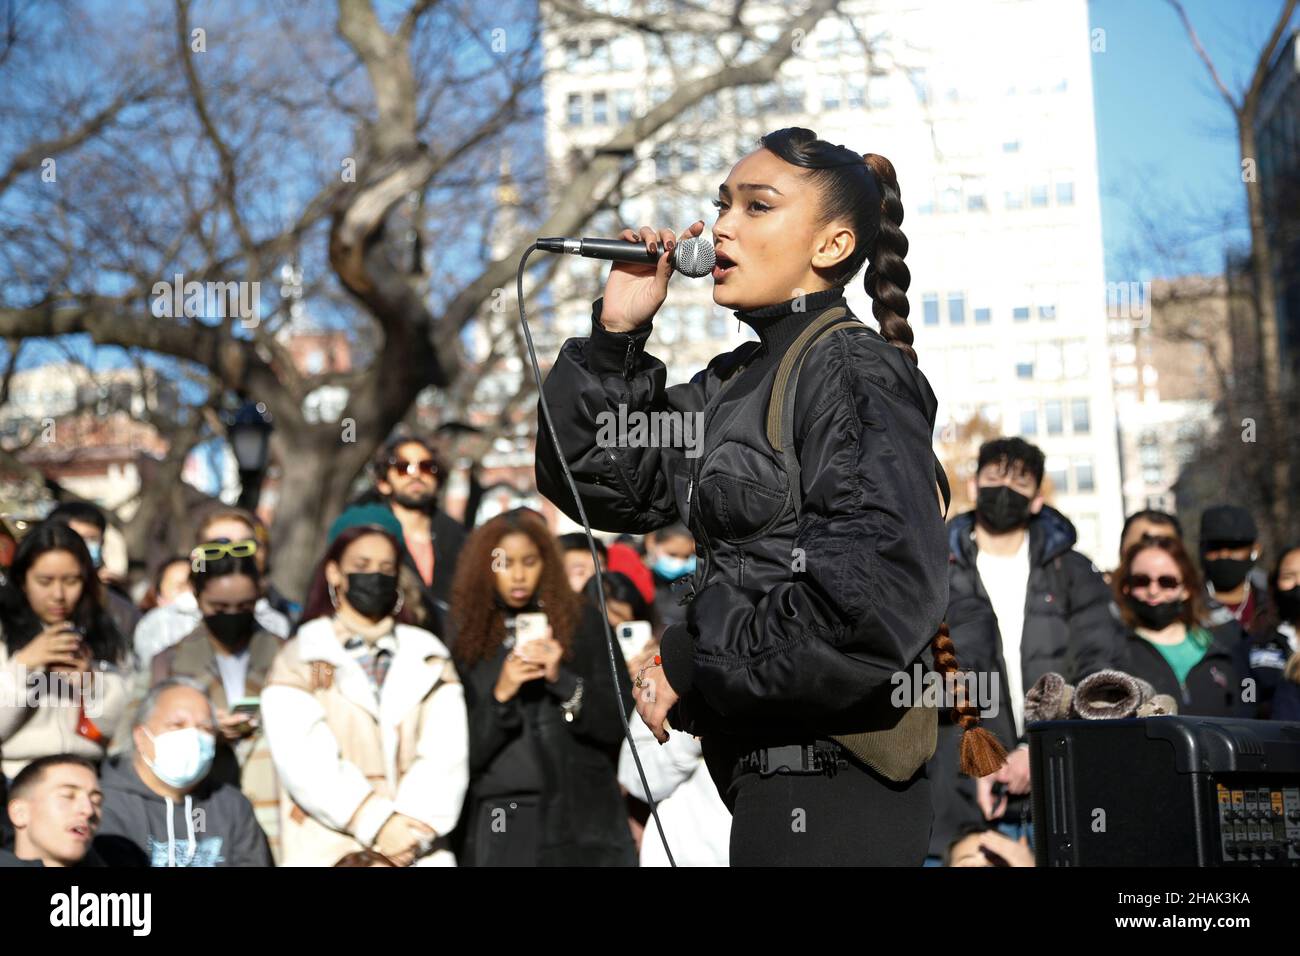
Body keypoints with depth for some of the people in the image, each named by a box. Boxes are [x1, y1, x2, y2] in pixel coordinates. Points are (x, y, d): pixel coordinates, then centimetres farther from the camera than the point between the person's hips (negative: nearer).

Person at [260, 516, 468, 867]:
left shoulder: (429, 659, 17)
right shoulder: (299, 661, 9)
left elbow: (445, 757, 4)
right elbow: (305, 764, -4)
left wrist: (416, 830, -12)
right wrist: (376, 824, -13)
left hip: (418, 853, 2)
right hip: (328, 852, -2)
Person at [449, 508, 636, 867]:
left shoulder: (583, 621, 7)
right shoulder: (467, 636, 7)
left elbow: (619, 722, 2)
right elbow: (463, 752, 3)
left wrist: (561, 679, -12)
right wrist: (500, 695, -12)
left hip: (581, 815, 0)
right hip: (501, 825, 0)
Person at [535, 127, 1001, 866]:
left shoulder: (854, 370, -11)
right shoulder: (732, 384, 14)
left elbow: (879, 601, -23)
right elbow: (589, 477, 14)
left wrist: (693, 670, -15)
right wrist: (616, 333, 2)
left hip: (829, 784, -8)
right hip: (770, 770, 8)